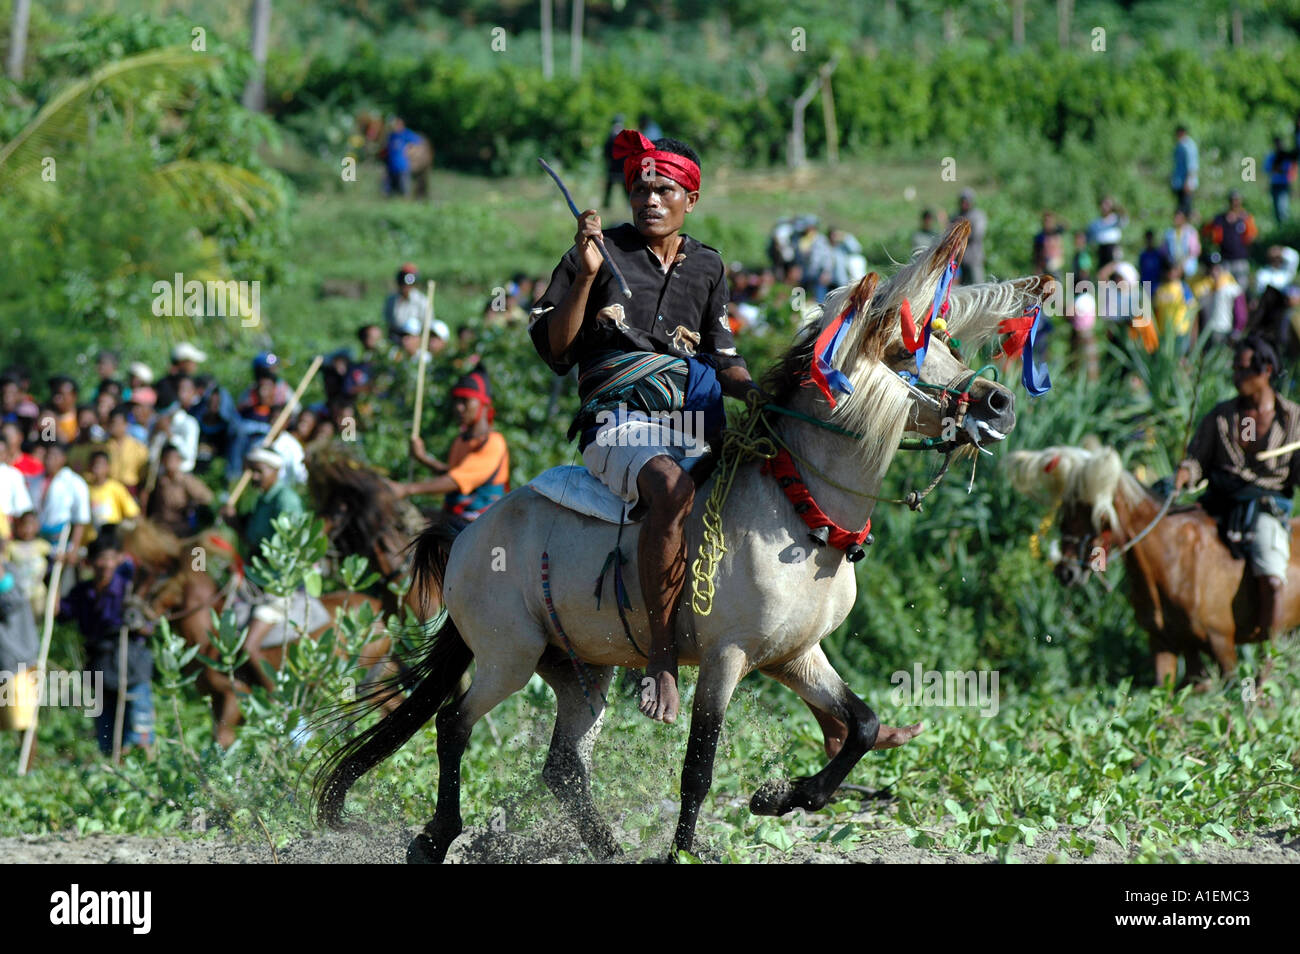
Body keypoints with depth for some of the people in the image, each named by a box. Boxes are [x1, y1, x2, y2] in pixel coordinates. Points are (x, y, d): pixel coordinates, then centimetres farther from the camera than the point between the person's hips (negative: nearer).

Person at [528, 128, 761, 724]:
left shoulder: (708, 267, 21)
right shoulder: (601, 253, 8)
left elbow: (722, 361, 24)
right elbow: (552, 349, 2)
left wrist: (759, 391, 3)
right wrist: (586, 275, -9)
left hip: (692, 415, 6)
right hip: (619, 421, -6)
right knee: (671, 487, -38)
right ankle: (662, 657, -34)